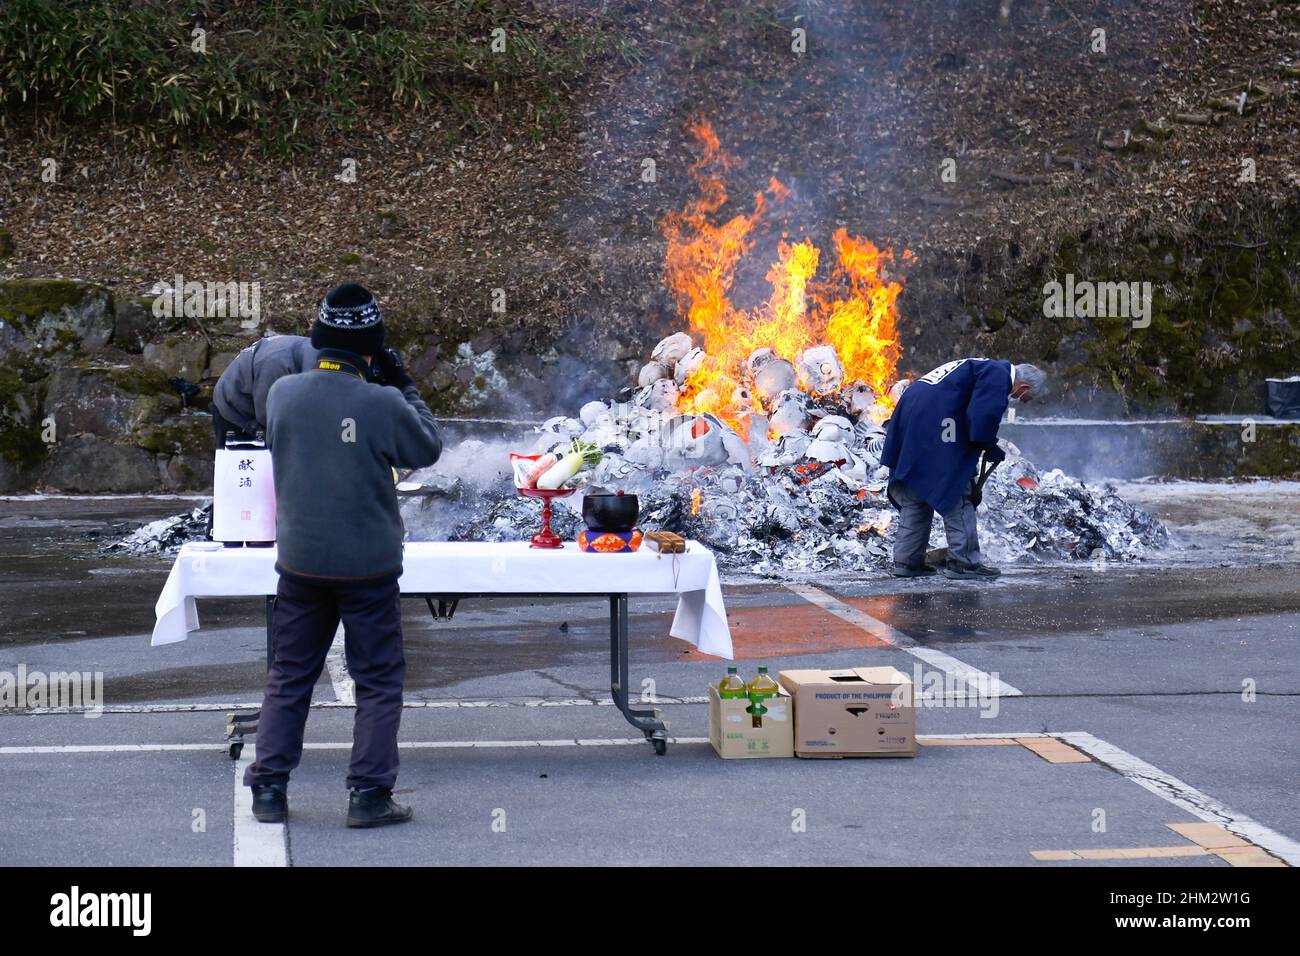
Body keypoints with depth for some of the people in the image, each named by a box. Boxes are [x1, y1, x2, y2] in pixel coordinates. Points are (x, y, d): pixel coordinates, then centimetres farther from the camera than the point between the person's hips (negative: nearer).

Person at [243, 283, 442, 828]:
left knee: (289, 677, 15)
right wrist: (404, 387, 8)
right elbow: (427, 450, 1)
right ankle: (369, 795, 7)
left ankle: (268, 789, 16)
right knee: (378, 682, 8)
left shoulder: (282, 393, -6)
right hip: (368, 568, -3)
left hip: (300, 563, 4)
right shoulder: (384, 405, -17)